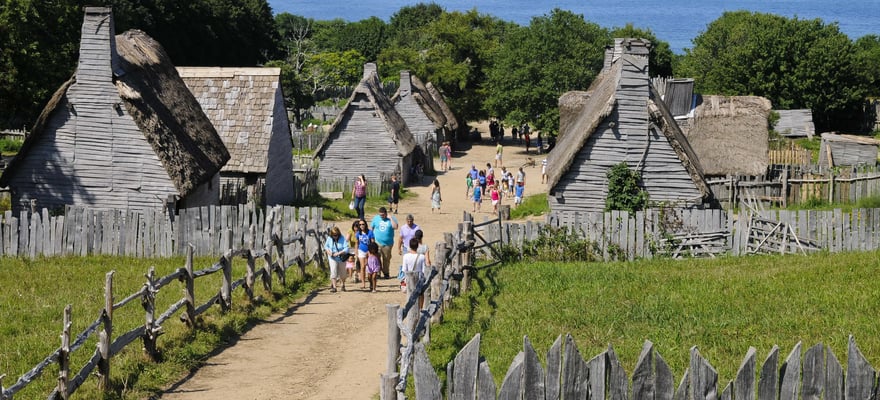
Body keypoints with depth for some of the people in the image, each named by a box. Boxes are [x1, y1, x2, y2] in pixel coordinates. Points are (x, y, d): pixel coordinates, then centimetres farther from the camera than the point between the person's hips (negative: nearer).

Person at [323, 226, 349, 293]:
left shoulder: (342, 239, -17)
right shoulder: (329, 239, -7)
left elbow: (346, 249, -22)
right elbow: (326, 246, 9)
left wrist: (338, 253, -31)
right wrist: (328, 251, -12)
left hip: (341, 259, -1)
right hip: (332, 259, 1)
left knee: (342, 273, 14)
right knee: (333, 272, -15)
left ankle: (343, 285, 39)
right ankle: (334, 287, -13)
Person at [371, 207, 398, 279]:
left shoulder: (392, 219, -1)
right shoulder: (376, 218, 5)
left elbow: (395, 227, -18)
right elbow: (371, 228, 11)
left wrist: (390, 218, -17)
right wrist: (372, 238, 5)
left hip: (388, 244, 0)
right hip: (377, 242, 0)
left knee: (386, 259, 8)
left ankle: (385, 273, 22)